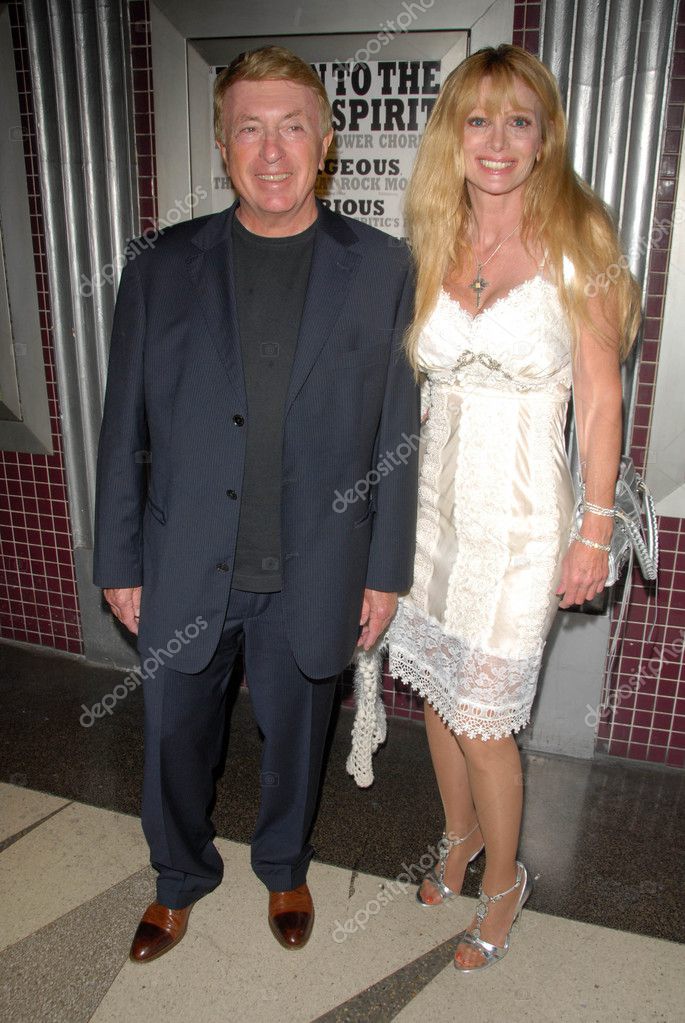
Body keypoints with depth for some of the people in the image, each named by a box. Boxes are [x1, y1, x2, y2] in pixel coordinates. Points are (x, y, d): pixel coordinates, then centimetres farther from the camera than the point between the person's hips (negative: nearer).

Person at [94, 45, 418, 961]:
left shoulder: (382, 269, -4)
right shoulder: (160, 269, -2)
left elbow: (398, 431, -2)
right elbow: (125, 431, 1)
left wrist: (386, 570, -2)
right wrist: (120, 564, 2)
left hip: (312, 574, 0)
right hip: (184, 572, 1)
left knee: (294, 736, 20)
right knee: (176, 740, 18)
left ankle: (284, 867, 51)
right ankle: (181, 879, 48)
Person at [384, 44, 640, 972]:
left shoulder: (575, 243, -9)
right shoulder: (435, 247, 5)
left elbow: (600, 398, -8)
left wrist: (595, 531, -8)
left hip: (520, 517, -5)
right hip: (433, 502, 5)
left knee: (483, 719, 3)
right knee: (438, 691, 17)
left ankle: (502, 879, 32)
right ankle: (461, 832, 45)